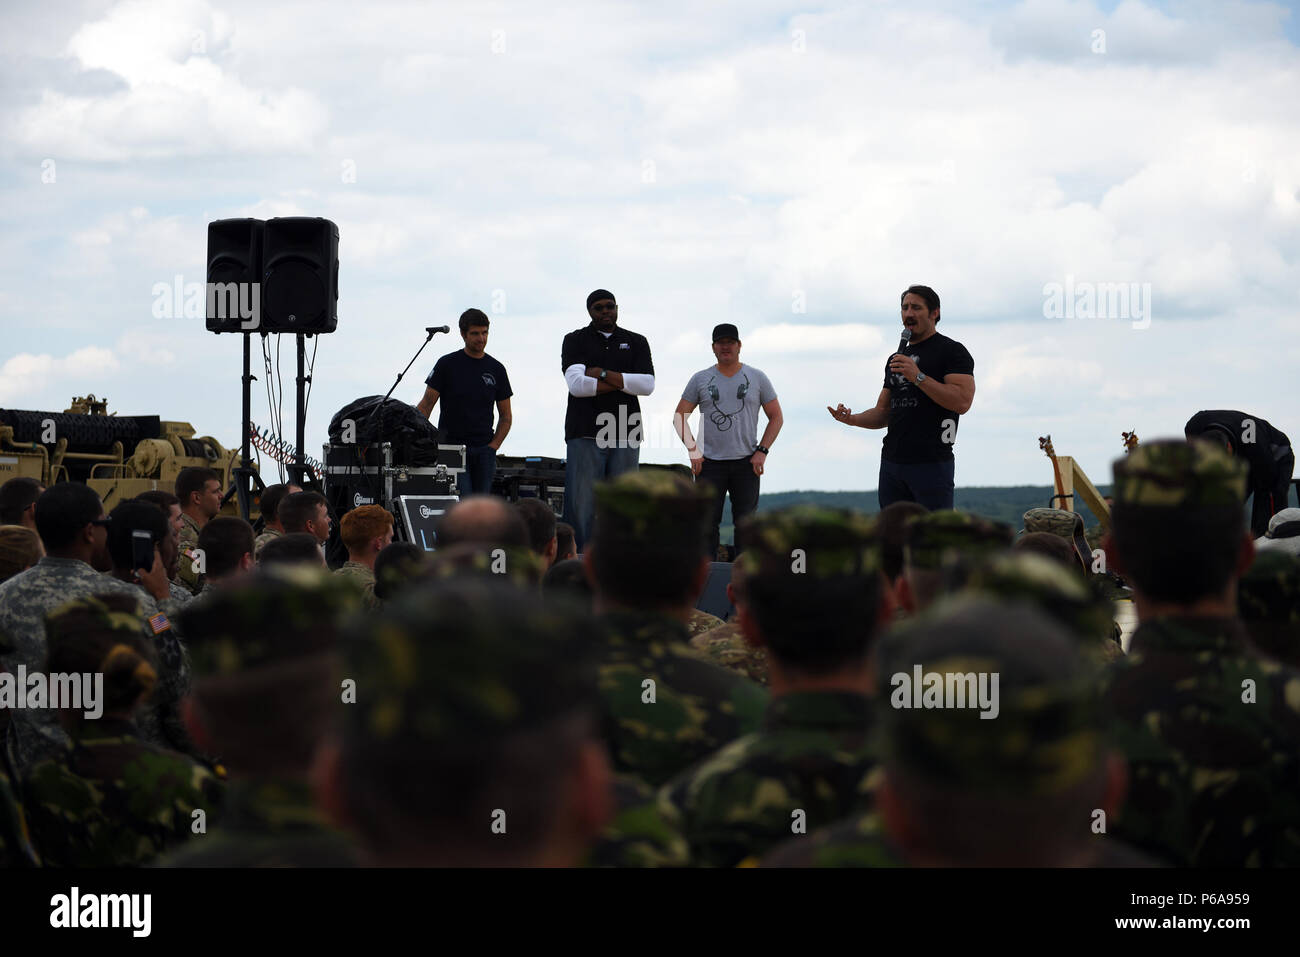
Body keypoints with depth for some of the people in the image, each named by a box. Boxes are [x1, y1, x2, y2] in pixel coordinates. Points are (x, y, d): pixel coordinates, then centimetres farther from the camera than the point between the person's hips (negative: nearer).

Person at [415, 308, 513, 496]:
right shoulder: (447, 364, -1)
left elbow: (505, 416, 14)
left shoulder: (496, 369, 8)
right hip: (452, 445, -4)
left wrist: (493, 446, -1)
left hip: (484, 450, 4)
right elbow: (426, 405, -2)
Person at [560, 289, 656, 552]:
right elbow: (576, 384, -9)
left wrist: (603, 374, -7)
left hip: (625, 435, 2)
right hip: (585, 434, -2)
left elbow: (647, 385, -2)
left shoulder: (636, 343, 14)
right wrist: (624, 382, -7)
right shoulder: (575, 341, 8)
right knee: (580, 505, -8)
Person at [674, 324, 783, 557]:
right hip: (709, 462, 0)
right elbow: (680, 416, 9)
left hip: (746, 462, 0)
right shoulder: (701, 379, 7)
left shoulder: (757, 378, 6)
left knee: (745, 522, -1)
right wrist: (693, 450, -3)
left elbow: (776, 417, 10)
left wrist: (762, 452, -2)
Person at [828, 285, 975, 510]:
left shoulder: (951, 351, -1)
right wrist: (852, 419, 3)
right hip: (891, 463, 7)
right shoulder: (896, 359, 22)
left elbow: (962, 402, -15)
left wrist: (919, 377, -18)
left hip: (932, 464, -7)